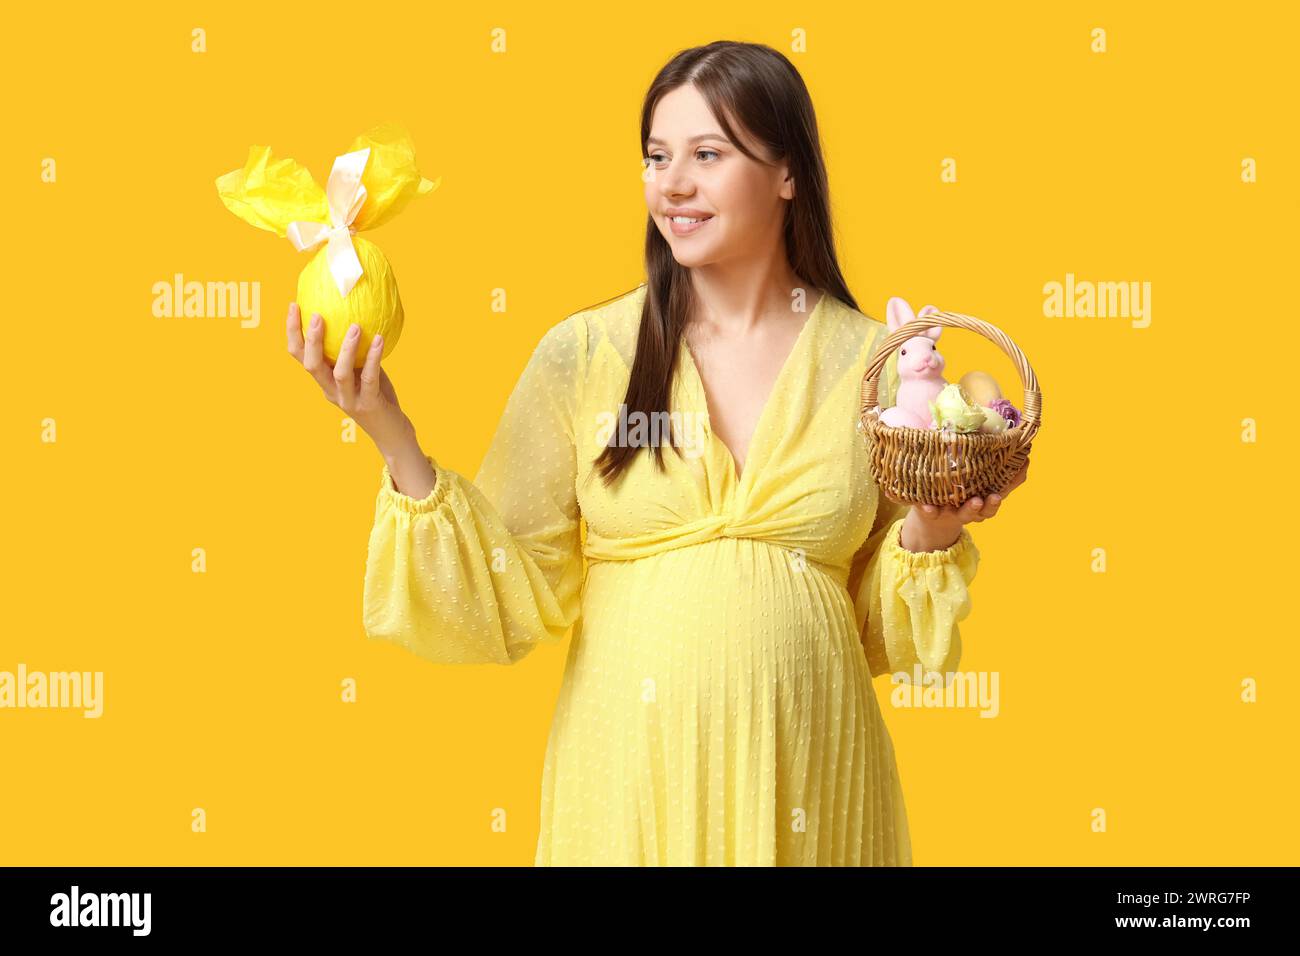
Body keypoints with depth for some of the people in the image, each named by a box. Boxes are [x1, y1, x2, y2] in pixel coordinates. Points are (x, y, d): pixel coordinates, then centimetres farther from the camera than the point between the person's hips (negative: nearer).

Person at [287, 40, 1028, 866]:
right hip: (627, 767, -1)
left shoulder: (872, 363, -1)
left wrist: (932, 533, -11)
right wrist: (395, 441, -14)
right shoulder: (583, 355, -5)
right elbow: (513, 603, -6)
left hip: (806, 774, 1)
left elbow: (883, 630, 7)